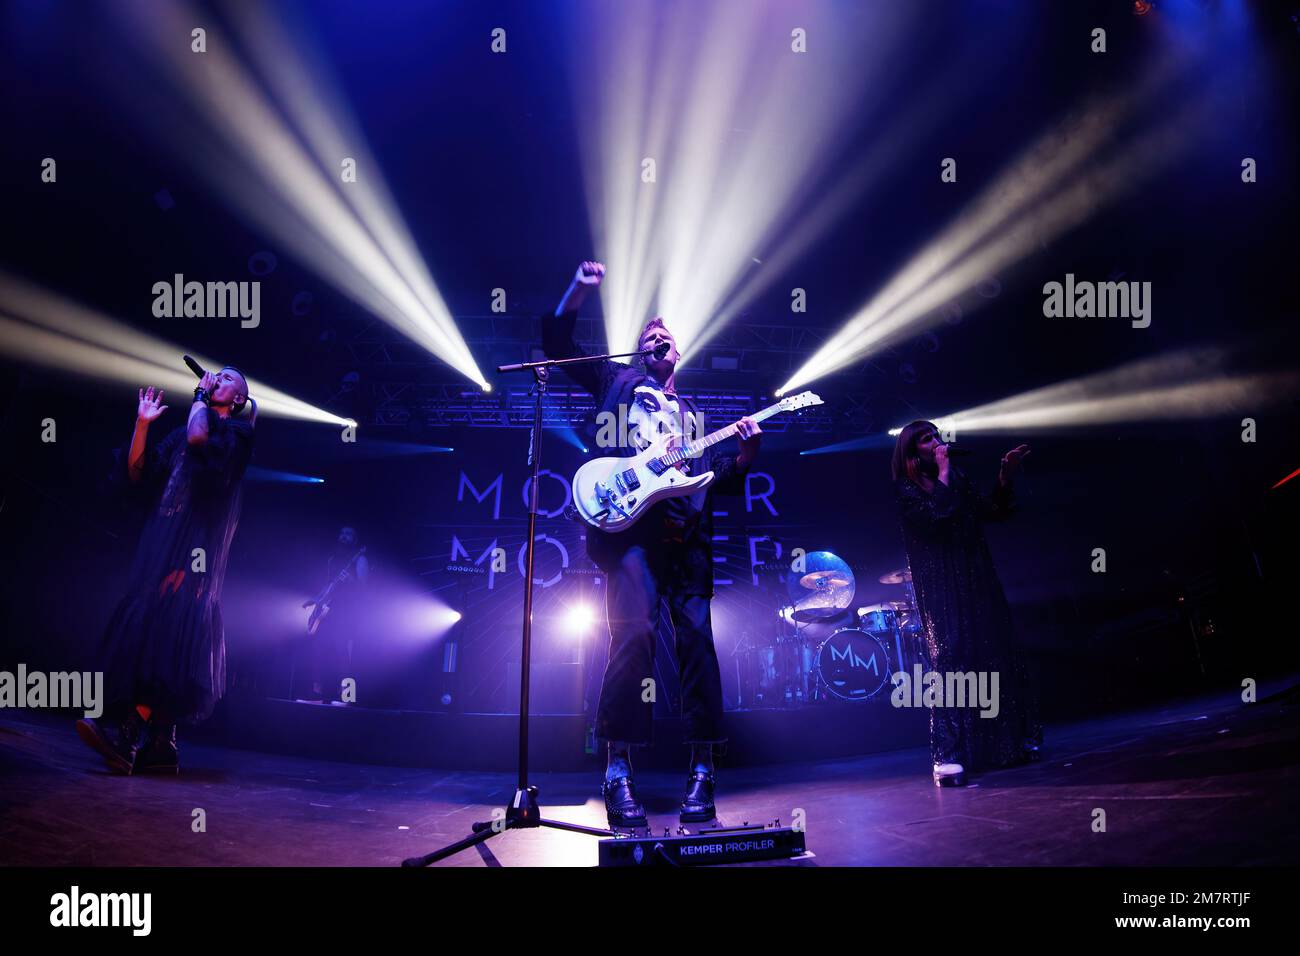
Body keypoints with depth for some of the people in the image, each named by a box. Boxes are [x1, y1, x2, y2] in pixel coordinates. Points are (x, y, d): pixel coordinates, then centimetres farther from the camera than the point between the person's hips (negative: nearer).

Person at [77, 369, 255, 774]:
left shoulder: (237, 432, 5)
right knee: (147, 627, -2)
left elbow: (199, 437, -17)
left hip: (196, 547, -7)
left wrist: (200, 397, 0)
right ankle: (160, 742, -3)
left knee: (169, 628, -19)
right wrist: (143, 423, 9)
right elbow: (136, 472, 18)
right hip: (161, 543, 7)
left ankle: (126, 734, -29)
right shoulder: (181, 435, 24)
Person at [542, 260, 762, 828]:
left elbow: (722, 481, 22)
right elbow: (557, 341, 15)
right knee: (634, 636, -18)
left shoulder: (694, 413, 29)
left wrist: (745, 453, 3)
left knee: (697, 641, -4)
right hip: (632, 527, -4)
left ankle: (702, 772, 3)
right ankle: (618, 773, -13)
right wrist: (580, 289, 1)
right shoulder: (619, 382, 22)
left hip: (688, 536, 4)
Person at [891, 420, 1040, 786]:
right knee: (949, 660, -14)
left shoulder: (957, 480, 14)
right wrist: (943, 471, -11)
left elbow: (995, 511, 14)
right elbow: (936, 515, -20)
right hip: (940, 589, -6)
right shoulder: (905, 489, -3)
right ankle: (947, 756, -15)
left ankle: (1016, 739, 20)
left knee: (998, 655, 7)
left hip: (977, 581, 6)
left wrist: (1006, 476, 0)